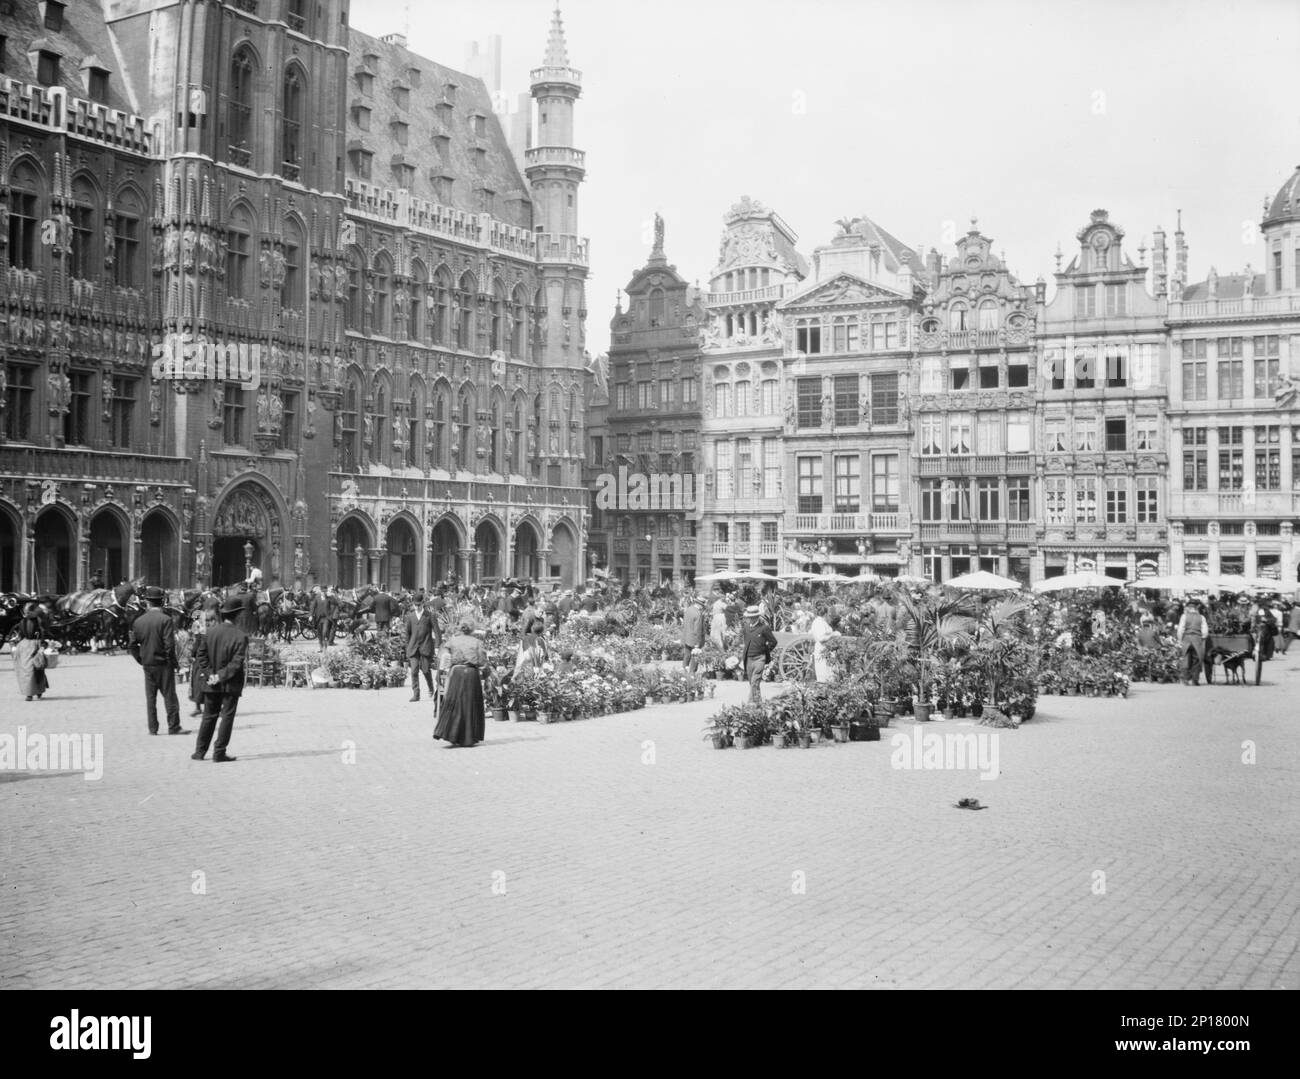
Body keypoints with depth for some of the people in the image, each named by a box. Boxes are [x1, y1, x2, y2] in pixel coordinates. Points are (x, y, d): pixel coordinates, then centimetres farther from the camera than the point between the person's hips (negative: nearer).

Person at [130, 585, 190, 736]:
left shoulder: (138, 621, 3)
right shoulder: (165, 620, -13)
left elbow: (133, 645, 6)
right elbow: (169, 645, -16)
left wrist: (141, 660, 16)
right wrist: (175, 662, -6)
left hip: (147, 665, 4)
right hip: (164, 664, -4)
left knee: (150, 697, 10)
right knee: (169, 696, 2)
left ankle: (152, 728, 12)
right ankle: (173, 727, 3)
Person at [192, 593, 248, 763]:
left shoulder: (211, 631, 0)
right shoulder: (241, 636, -14)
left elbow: (200, 653, 0)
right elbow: (237, 663, -18)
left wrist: (210, 674, -2)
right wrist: (221, 676, -12)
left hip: (211, 683, 5)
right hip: (231, 685, -4)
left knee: (209, 717, 14)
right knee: (227, 717, 4)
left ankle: (200, 751, 17)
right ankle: (219, 753, 3)